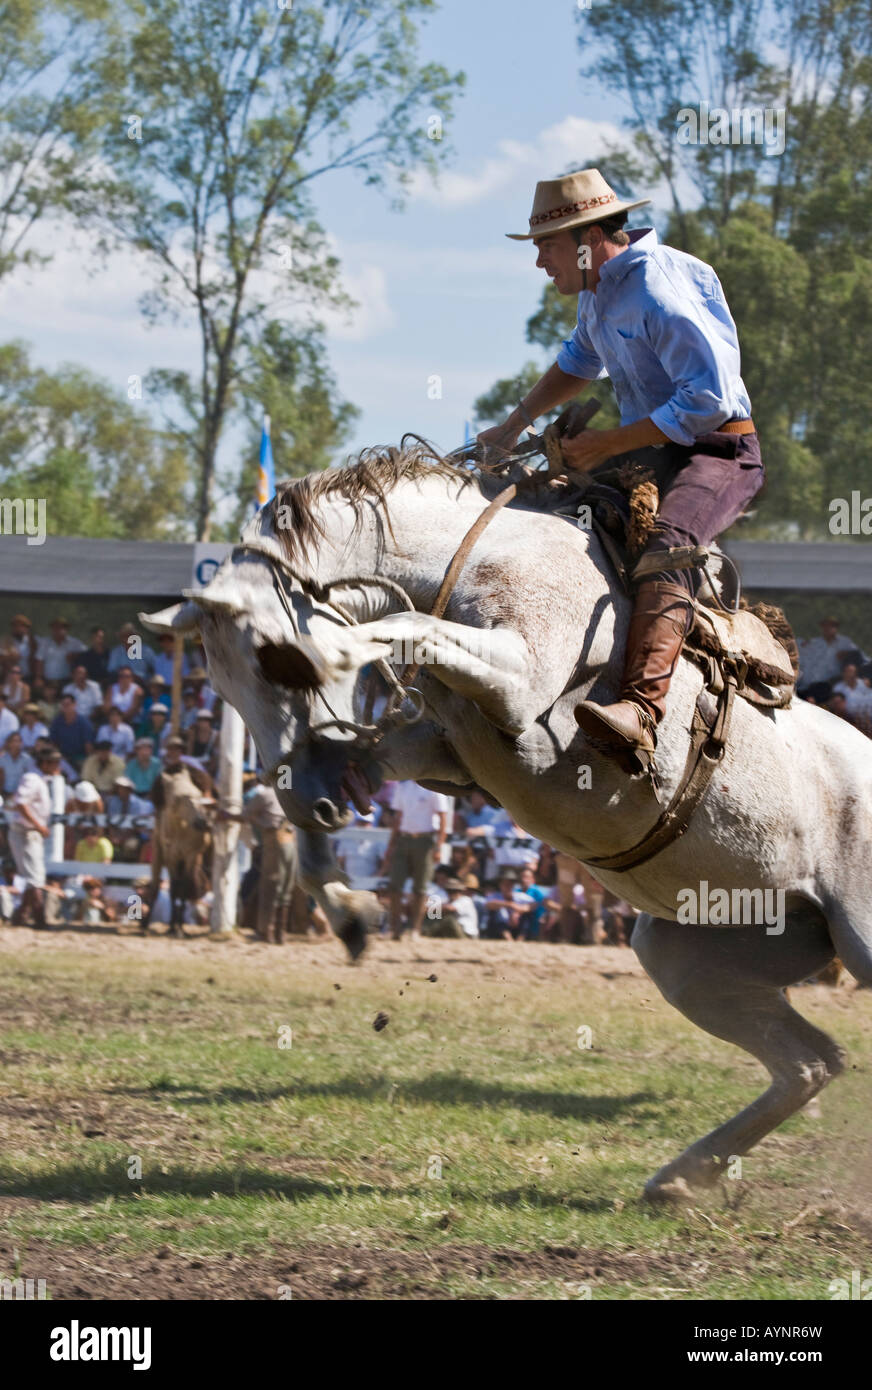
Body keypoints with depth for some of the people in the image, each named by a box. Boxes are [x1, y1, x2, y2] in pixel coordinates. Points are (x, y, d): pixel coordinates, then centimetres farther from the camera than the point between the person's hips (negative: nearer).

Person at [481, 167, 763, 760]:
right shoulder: (599, 288, 9)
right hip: (650, 452, 10)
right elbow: (579, 362, 31)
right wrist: (515, 425, 23)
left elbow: (709, 400, -28)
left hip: (719, 451, -10)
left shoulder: (661, 289, -22)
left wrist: (609, 444, -23)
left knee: (667, 546, -38)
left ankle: (641, 711, -59)